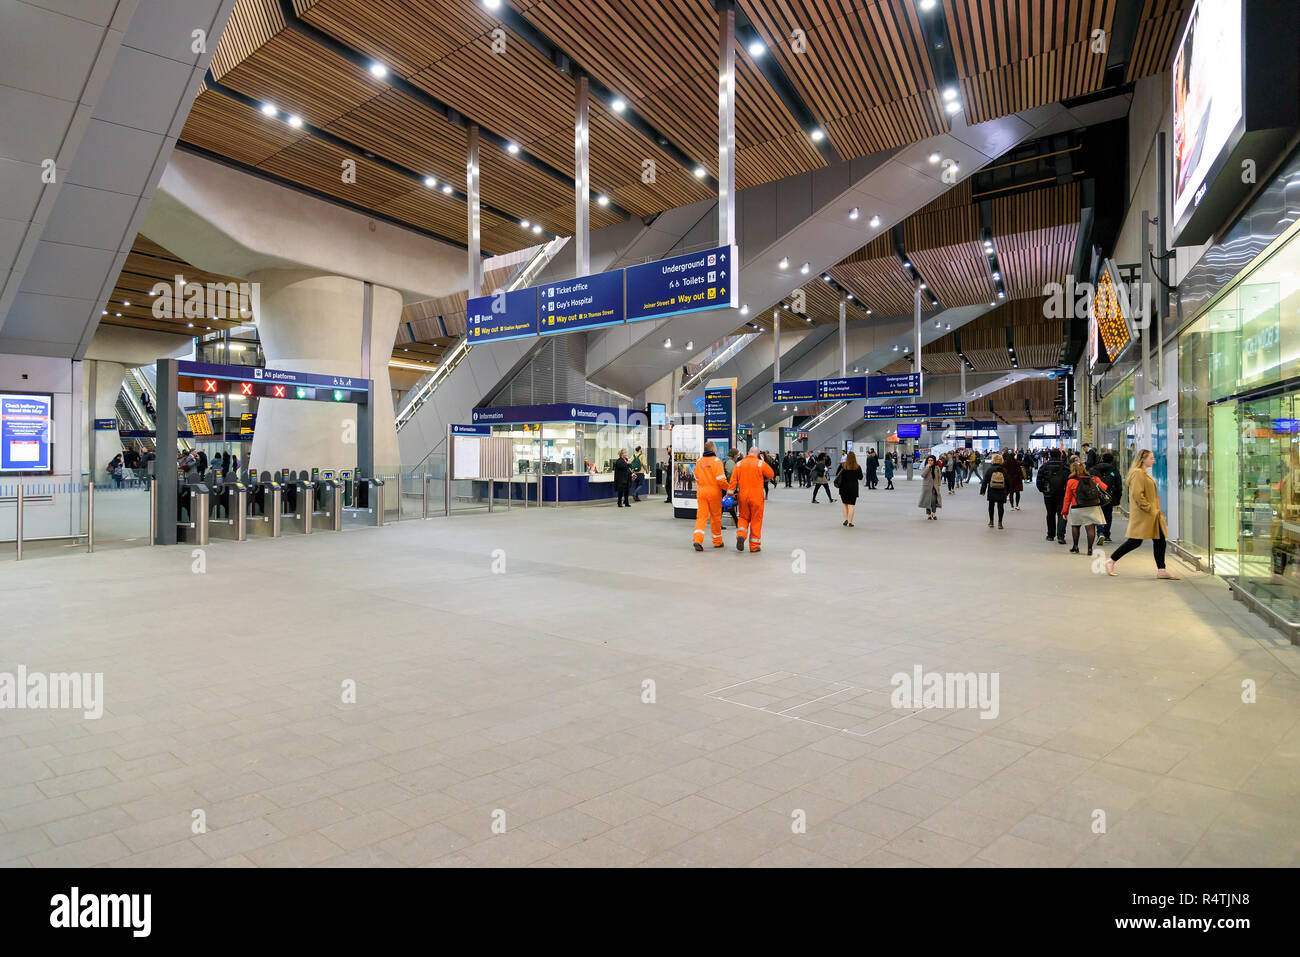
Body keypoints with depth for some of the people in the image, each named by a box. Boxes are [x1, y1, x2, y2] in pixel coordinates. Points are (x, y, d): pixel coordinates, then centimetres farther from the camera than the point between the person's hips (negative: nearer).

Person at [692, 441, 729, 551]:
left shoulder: (699, 462, 8)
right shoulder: (716, 461, -8)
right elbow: (721, 480, -13)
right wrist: (728, 489, 0)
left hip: (701, 492, 4)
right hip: (714, 492, -3)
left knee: (701, 516, 1)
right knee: (716, 517, 10)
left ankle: (697, 539, -17)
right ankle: (717, 542, 22)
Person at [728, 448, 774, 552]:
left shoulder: (739, 464, 3)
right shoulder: (761, 464, -5)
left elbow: (733, 480, 1)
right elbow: (771, 475, 7)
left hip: (742, 495, 2)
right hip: (756, 496, -2)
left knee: (743, 517, 18)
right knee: (756, 520, 7)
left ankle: (740, 535, -8)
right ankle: (754, 546, 11)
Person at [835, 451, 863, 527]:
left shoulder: (842, 466, -8)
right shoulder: (857, 467, -8)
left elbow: (837, 475, 0)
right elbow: (860, 477, 1)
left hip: (844, 487, 1)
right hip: (853, 487, -1)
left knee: (845, 504, 17)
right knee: (851, 505, 2)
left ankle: (846, 519, 8)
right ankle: (850, 522, 1)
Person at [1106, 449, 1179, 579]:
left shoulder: (1145, 473, 18)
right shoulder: (1138, 473, -14)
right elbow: (1137, 495, -21)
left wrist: (1155, 509, 18)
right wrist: (1149, 509, -18)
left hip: (1152, 515, 10)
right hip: (1142, 515, -10)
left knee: (1160, 540, 6)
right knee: (1135, 541, -7)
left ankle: (1161, 570, 9)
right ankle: (1111, 561, 4)